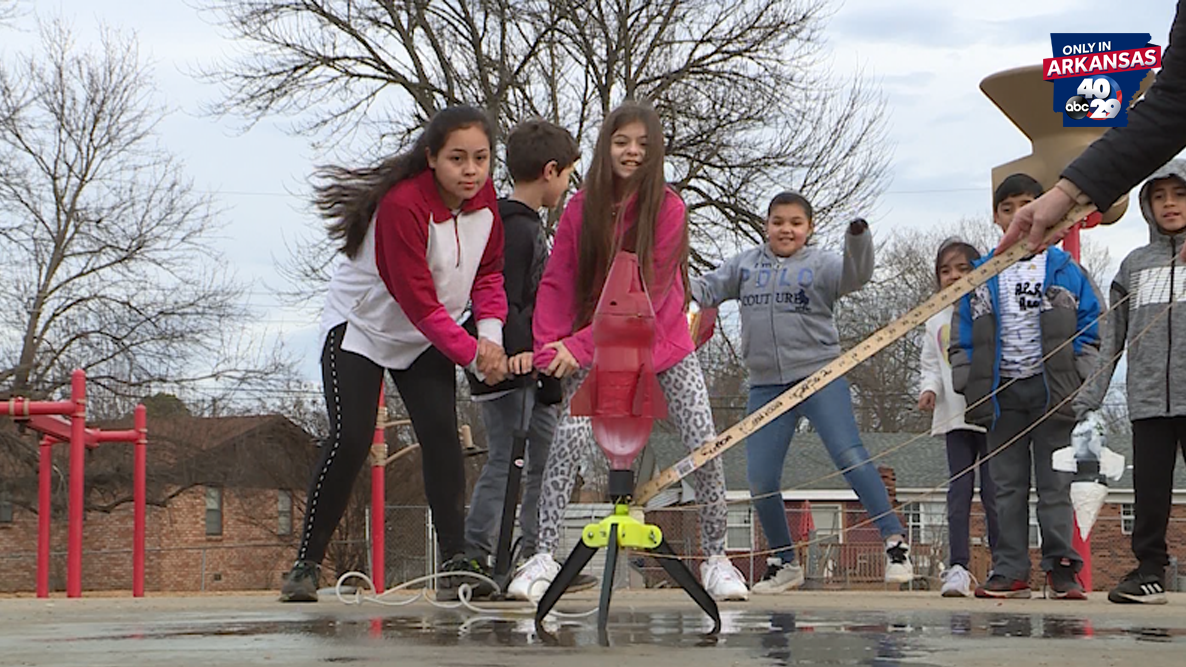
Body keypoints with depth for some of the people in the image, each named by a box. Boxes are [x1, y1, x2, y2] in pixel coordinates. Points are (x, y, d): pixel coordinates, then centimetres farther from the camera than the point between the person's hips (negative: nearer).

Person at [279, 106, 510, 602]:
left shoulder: (484, 198, -10)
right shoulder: (403, 205, -31)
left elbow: (488, 270, 2)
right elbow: (418, 301, -30)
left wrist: (490, 331, -15)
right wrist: (471, 354, -27)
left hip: (425, 339, 6)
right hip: (360, 328, -6)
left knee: (441, 433, -9)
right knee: (350, 440, -15)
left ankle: (456, 562, -6)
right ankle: (306, 565, -5)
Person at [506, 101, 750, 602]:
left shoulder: (668, 208, -12)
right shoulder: (582, 208, -4)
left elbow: (646, 294, -17)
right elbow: (556, 283, -3)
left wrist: (579, 344, -22)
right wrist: (550, 348, -19)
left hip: (663, 342, -1)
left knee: (705, 446, -8)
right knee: (571, 435, -20)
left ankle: (716, 559, 9)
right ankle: (544, 556, -13)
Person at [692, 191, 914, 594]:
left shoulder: (819, 263, 1)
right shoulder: (746, 264, 13)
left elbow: (854, 276, -16)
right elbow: (709, 290, 10)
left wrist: (858, 239, -34)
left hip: (820, 376, -4)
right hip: (766, 386, 4)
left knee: (850, 457, -17)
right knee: (759, 481, 2)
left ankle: (894, 540, -11)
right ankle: (784, 564, 19)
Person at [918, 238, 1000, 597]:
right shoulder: (936, 321, 14)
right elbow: (930, 364, 18)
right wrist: (930, 389, -1)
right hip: (954, 416, 4)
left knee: (992, 492, -4)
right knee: (958, 492, -1)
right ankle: (957, 567, -3)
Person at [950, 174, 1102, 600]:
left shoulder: (1064, 270, 3)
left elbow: (1090, 325, 2)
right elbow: (963, 337, 11)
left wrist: (1081, 384, -6)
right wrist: (967, 386, 2)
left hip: (1052, 390, -3)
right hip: (1001, 394, 3)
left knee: (1055, 484, -1)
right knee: (1007, 487, 5)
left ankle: (1062, 568, 2)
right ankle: (1010, 572, 8)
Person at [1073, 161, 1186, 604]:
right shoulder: (1134, 265, 16)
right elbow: (1111, 341, 14)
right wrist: (1088, 397, 6)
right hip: (1148, 399, 3)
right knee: (1149, 491, 3)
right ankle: (1149, 570, 10)